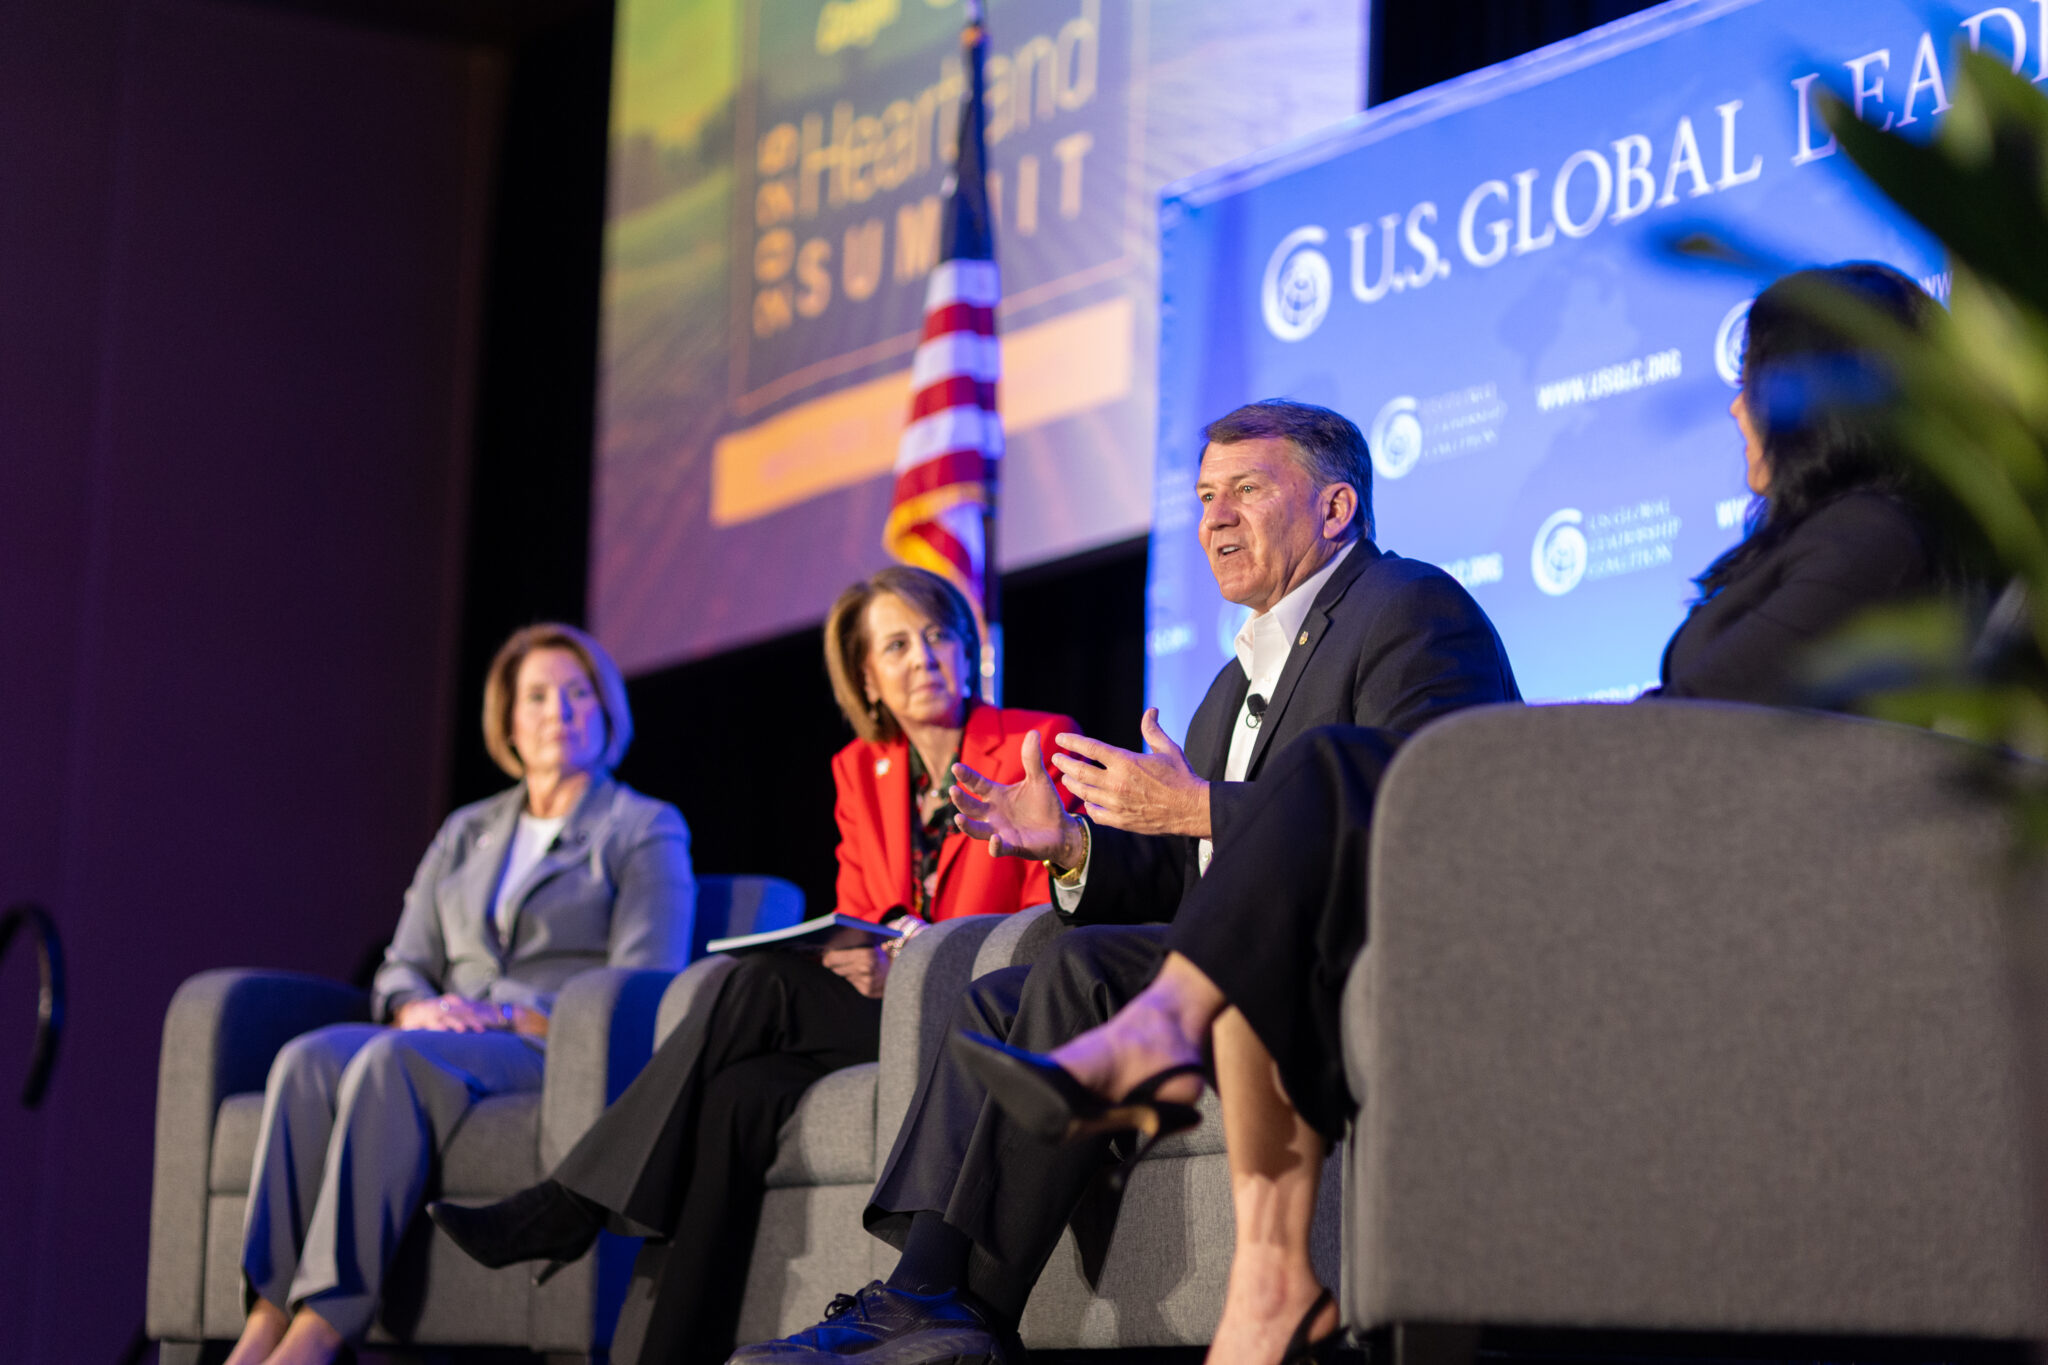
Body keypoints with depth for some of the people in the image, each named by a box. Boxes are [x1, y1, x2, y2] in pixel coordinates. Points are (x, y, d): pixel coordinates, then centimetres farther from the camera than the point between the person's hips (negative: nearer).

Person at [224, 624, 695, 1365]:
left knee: (394, 1062, -36)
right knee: (310, 1057, -29)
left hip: (558, 1056, -5)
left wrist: (505, 1016, -13)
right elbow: (402, 968, 20)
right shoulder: (465, 833, 26)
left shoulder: (647, 831, 10)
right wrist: (416, 1007, -5)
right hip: (443, 1042, 5)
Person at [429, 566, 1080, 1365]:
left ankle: (566, 1210, -25)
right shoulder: (861, 770, 16)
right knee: (741, 1094, -29)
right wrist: (858, 955, -12)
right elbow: (855, 920, 14)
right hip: (875, 1017, 5)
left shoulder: (1037, 745, 0)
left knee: (766, 984, -28)